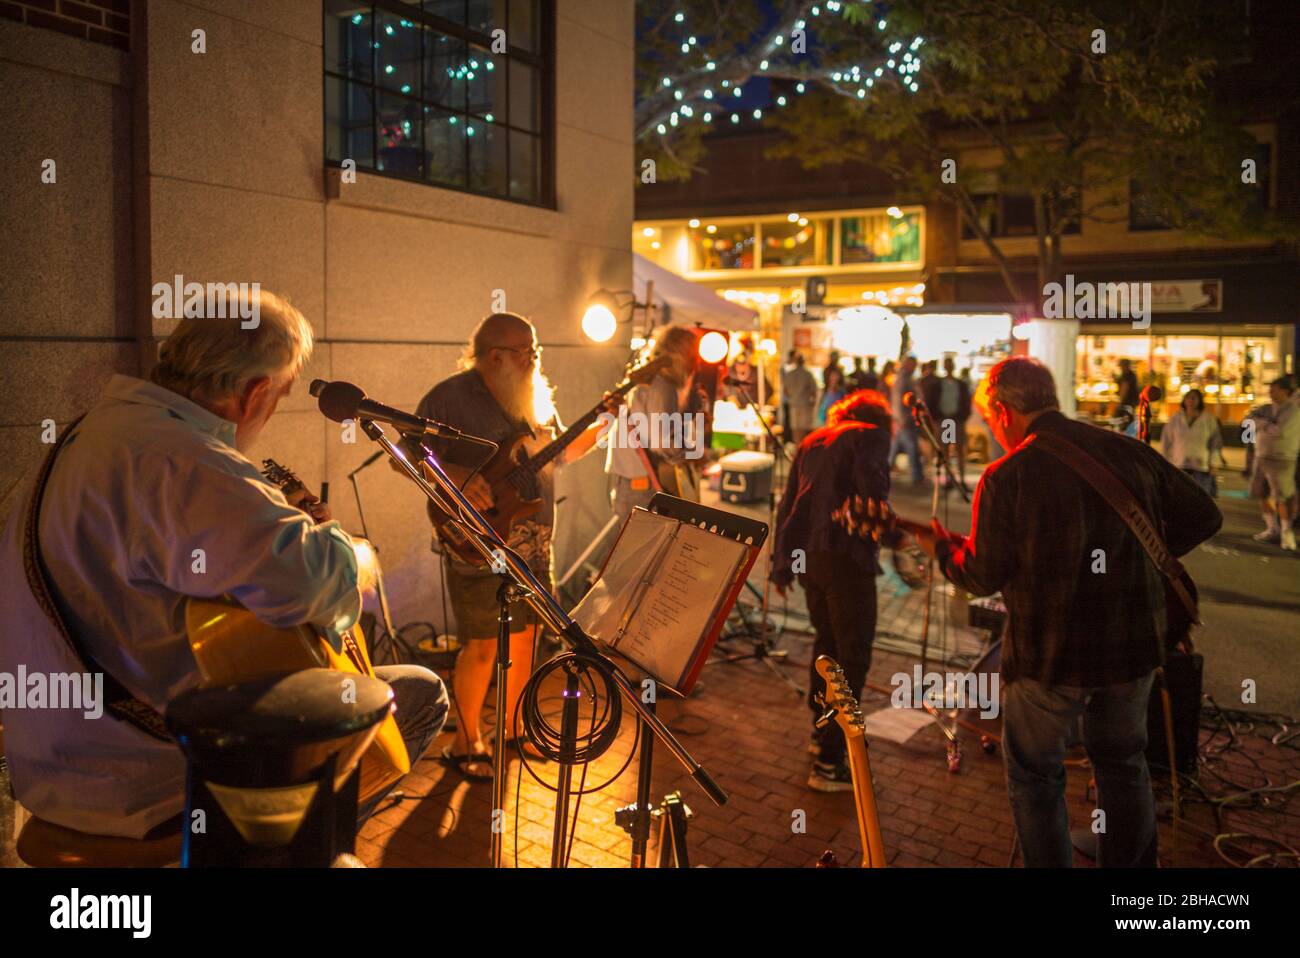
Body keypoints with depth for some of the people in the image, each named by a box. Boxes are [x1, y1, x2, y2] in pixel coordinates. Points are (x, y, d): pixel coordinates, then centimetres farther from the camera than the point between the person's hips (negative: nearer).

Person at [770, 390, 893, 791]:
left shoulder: (811, 442, 21)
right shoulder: (871, 435, 2)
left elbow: (787, 506, 21)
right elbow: (873, 485, -19)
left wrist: (780, 565, 25)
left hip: (804, 555, 7)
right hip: (845, 555, -7)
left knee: (826, 641, 24)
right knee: (853, 657, -1)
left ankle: (821, 730, 38)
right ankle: (828, 764, -2)